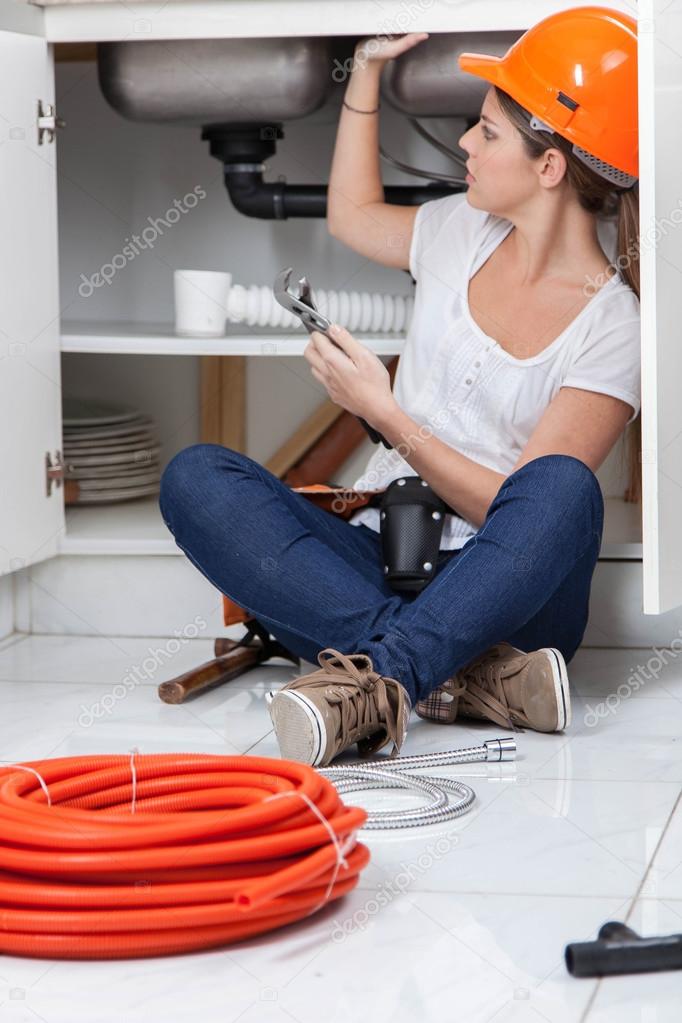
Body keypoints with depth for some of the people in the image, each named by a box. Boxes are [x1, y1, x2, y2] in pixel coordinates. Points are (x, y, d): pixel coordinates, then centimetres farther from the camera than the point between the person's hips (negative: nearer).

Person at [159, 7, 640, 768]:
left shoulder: (612, 328, -8)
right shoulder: (466, 234, 10)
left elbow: (525, 511, -13)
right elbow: (353, 215, 33)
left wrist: (388, 418, -18)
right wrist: (368, 67, 26)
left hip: (499, 598, -5)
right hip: (377, 563, 5)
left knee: (565, 487, -38)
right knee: (194, 477, -22)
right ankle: (456, 672, -35)